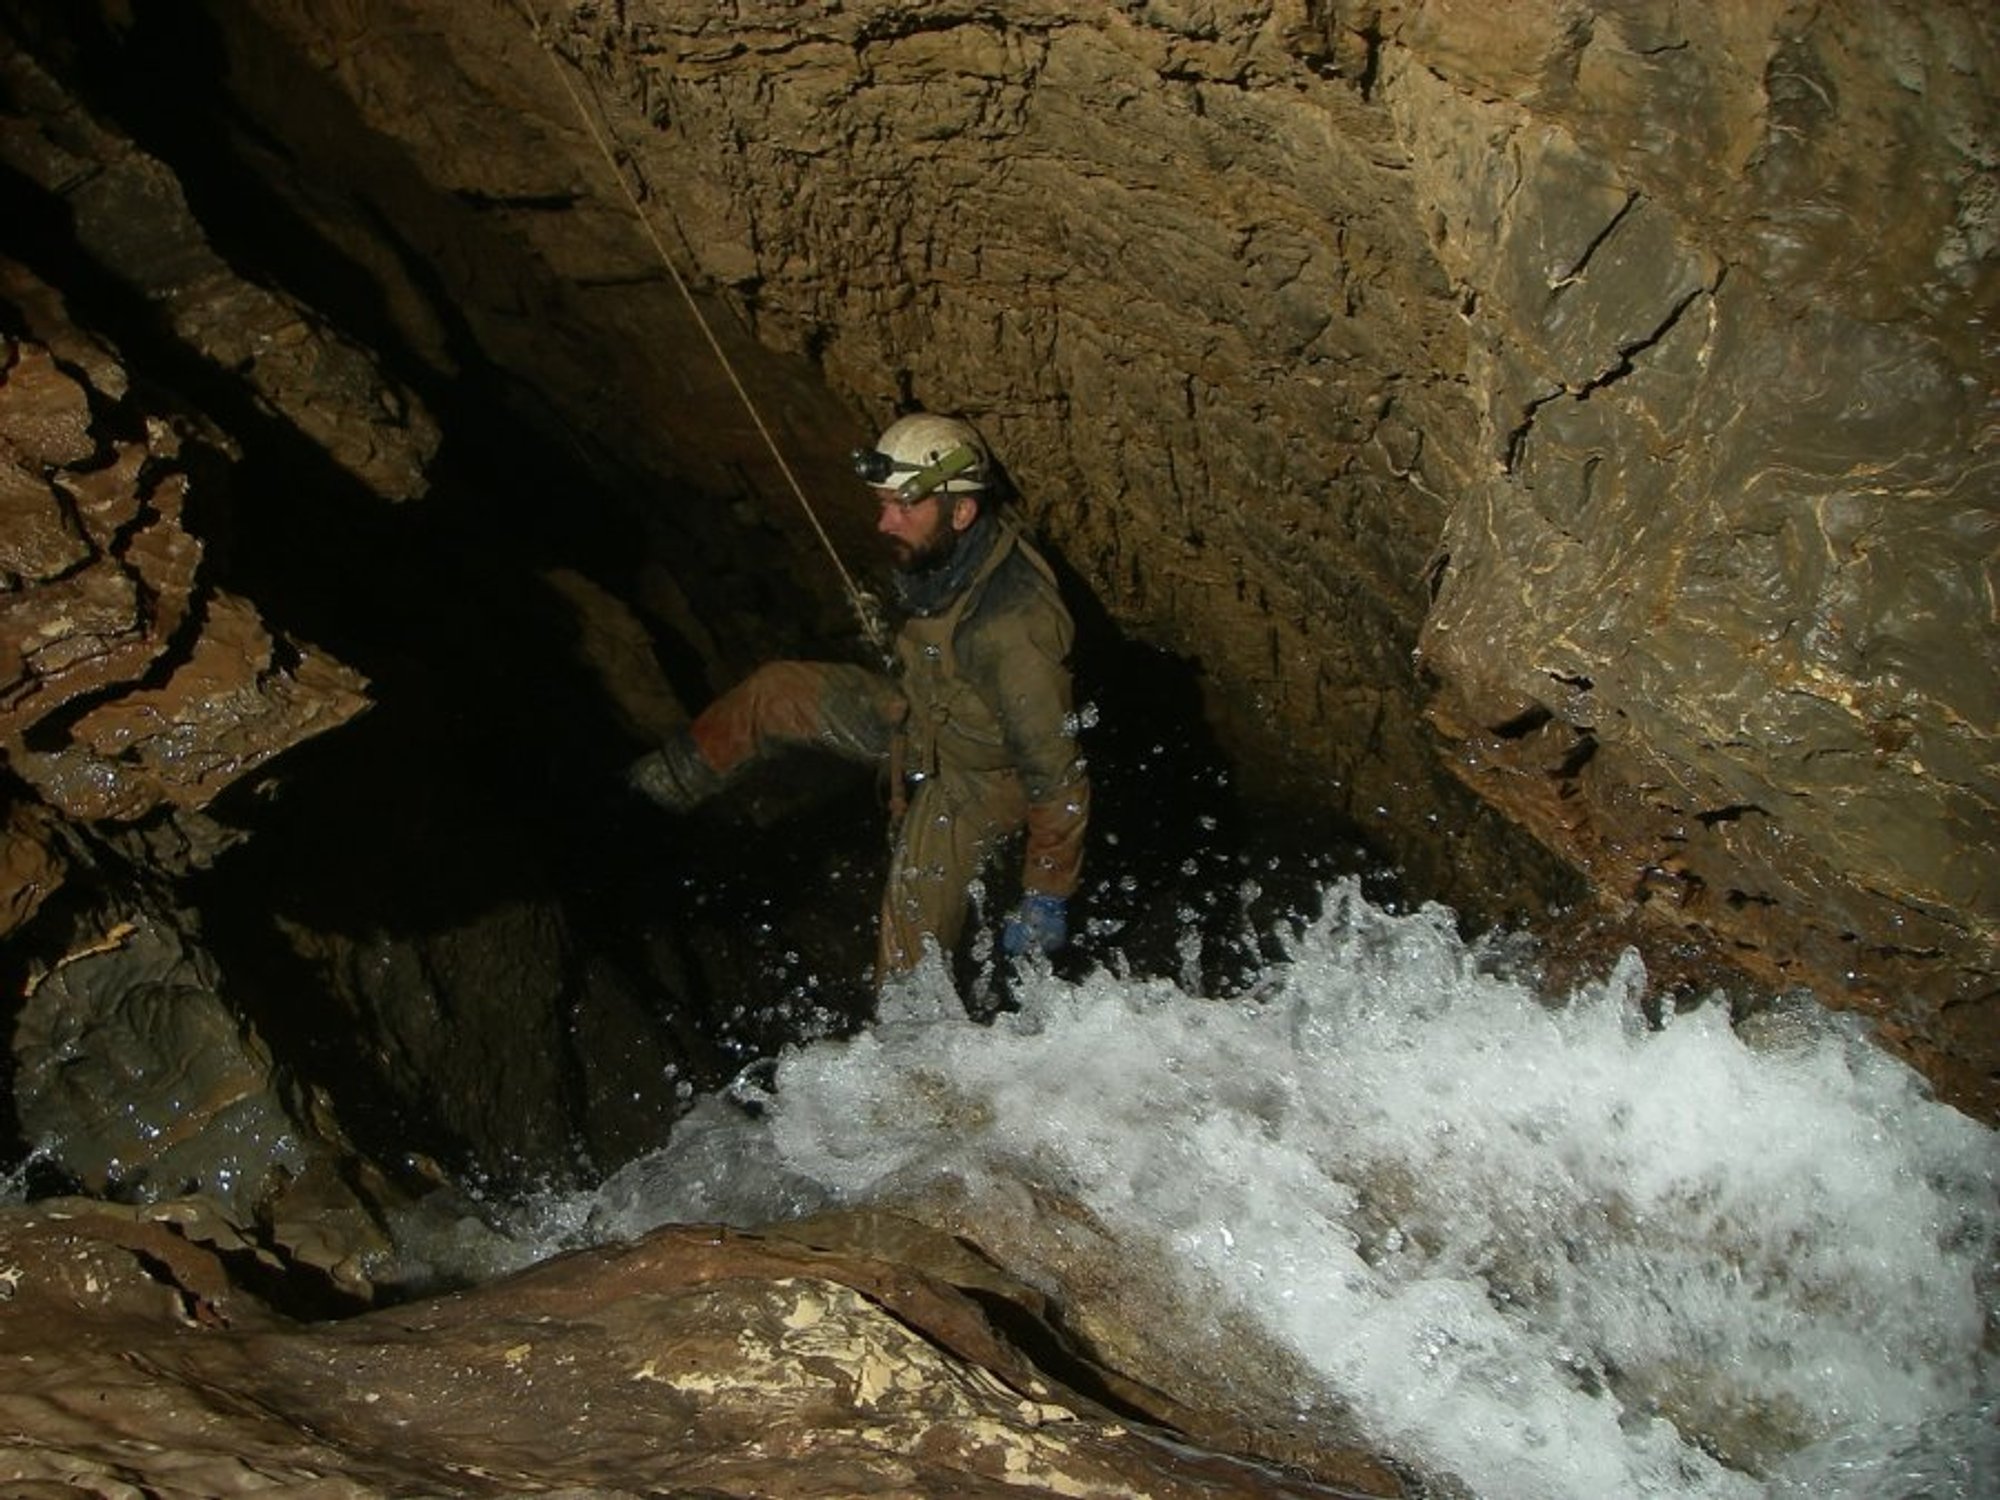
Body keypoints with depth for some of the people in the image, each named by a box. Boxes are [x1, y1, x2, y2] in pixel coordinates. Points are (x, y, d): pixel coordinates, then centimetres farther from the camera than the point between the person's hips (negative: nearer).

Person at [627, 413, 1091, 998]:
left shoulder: (1013, 628, -41)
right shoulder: (938, 550, -18)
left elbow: (1057, 773, -33)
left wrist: (1047, 900, -26)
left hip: (976, 778, -7)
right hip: (917, 716, 7)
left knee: (914, 944, -4)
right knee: (774, 693, 6)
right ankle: (667, 782, 30)